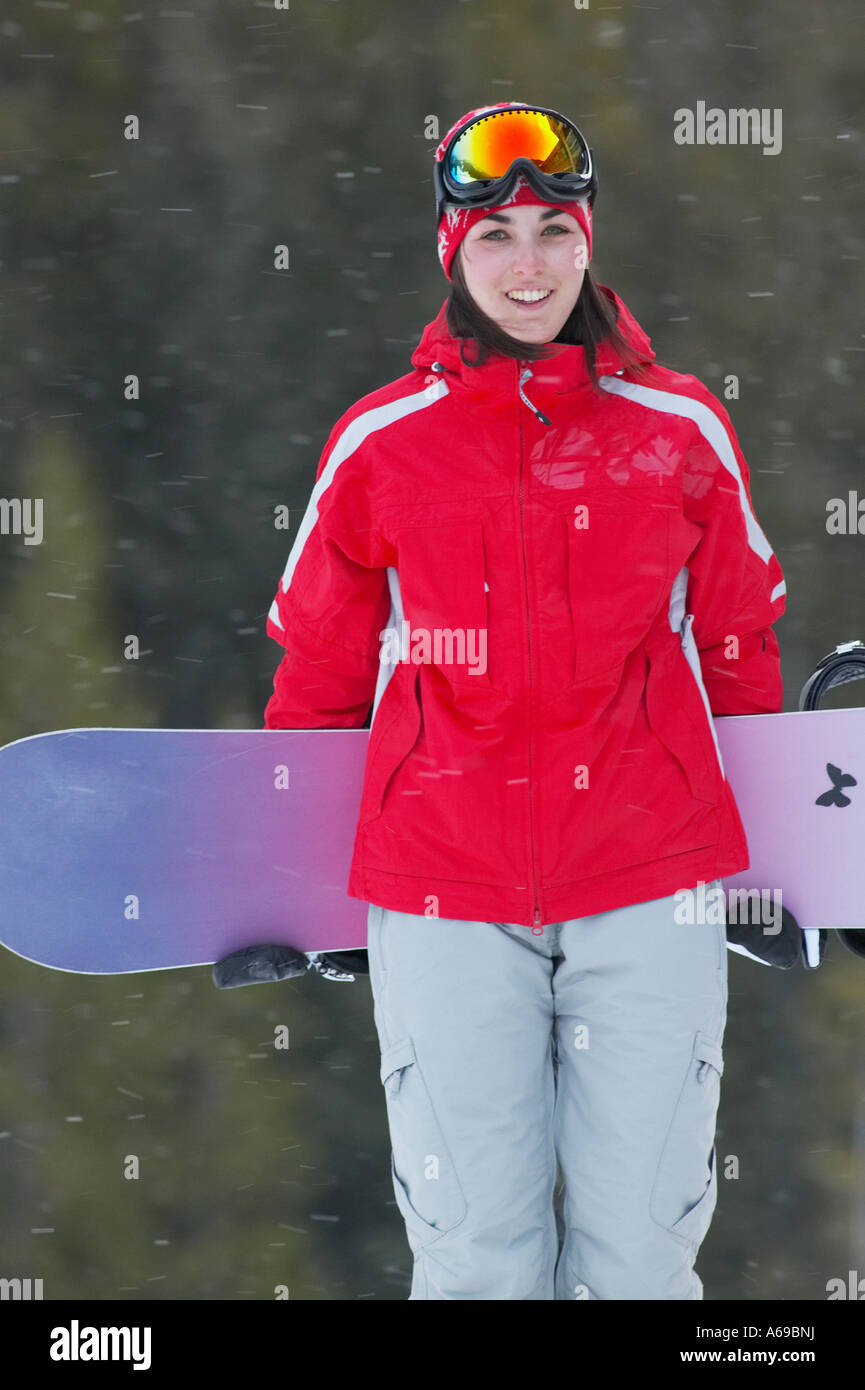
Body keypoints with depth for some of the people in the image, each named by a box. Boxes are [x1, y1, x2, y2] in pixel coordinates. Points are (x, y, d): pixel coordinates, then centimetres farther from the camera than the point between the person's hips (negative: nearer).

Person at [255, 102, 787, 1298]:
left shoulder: (682, 431, 5)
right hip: (445, 895, 0)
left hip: (649, 886, 0)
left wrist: (768, 845, 18)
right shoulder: (382, 443, 4)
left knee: (639, 1244, 2)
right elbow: (317, 675, 11)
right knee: (475, 1250, 1)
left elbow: (737, 656, 14)